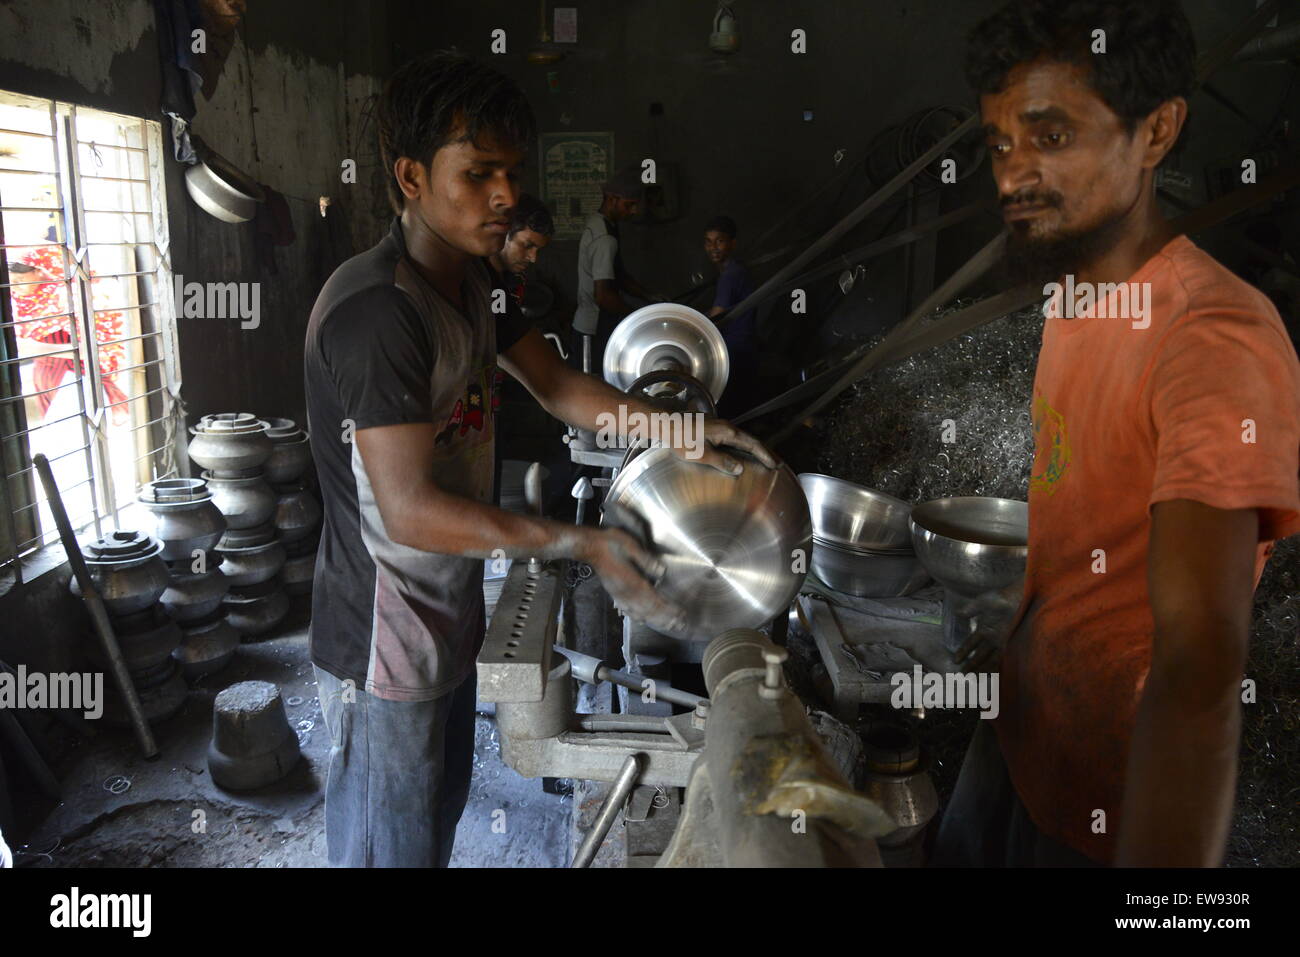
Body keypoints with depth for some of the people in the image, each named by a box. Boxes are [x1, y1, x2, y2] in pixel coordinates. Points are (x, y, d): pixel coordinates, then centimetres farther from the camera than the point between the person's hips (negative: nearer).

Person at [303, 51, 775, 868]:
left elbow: (558, 385, 5)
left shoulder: (471, 280, 4)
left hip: (448, 615, 9)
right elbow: (410, 510, -30)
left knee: (441, 809, 27)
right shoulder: (375, 310, -27)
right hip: (385, 644, -9)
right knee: (390, 845, 12)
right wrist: (584, 545, -34)